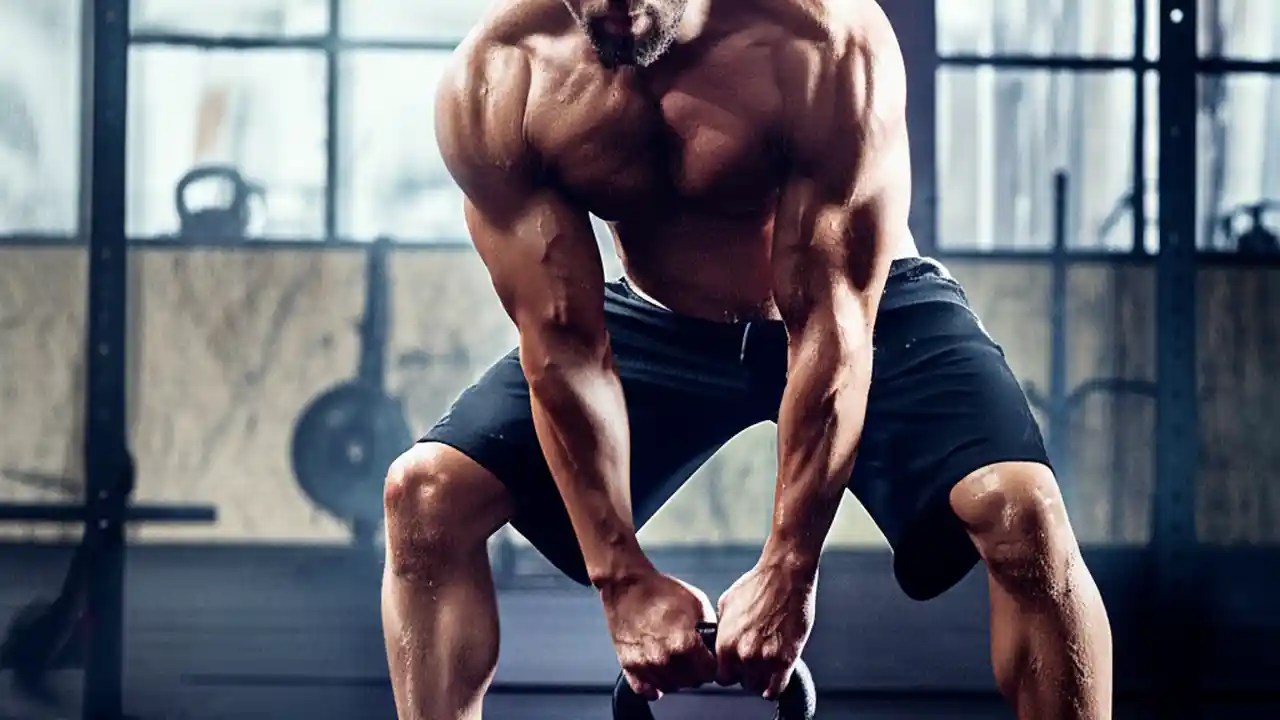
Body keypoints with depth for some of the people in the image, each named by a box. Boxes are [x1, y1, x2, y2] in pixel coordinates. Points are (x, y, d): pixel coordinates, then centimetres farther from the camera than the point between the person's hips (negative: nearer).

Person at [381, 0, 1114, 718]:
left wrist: (787, 572, -28)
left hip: (872, 314, -3)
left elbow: (832, 330, -30)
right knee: (427, 496, -12)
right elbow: (563, 346, -21)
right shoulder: (494, 84, -24)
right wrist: (623, 577, -21)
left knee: (1020, 510, -28)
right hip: (662, 325, 3)